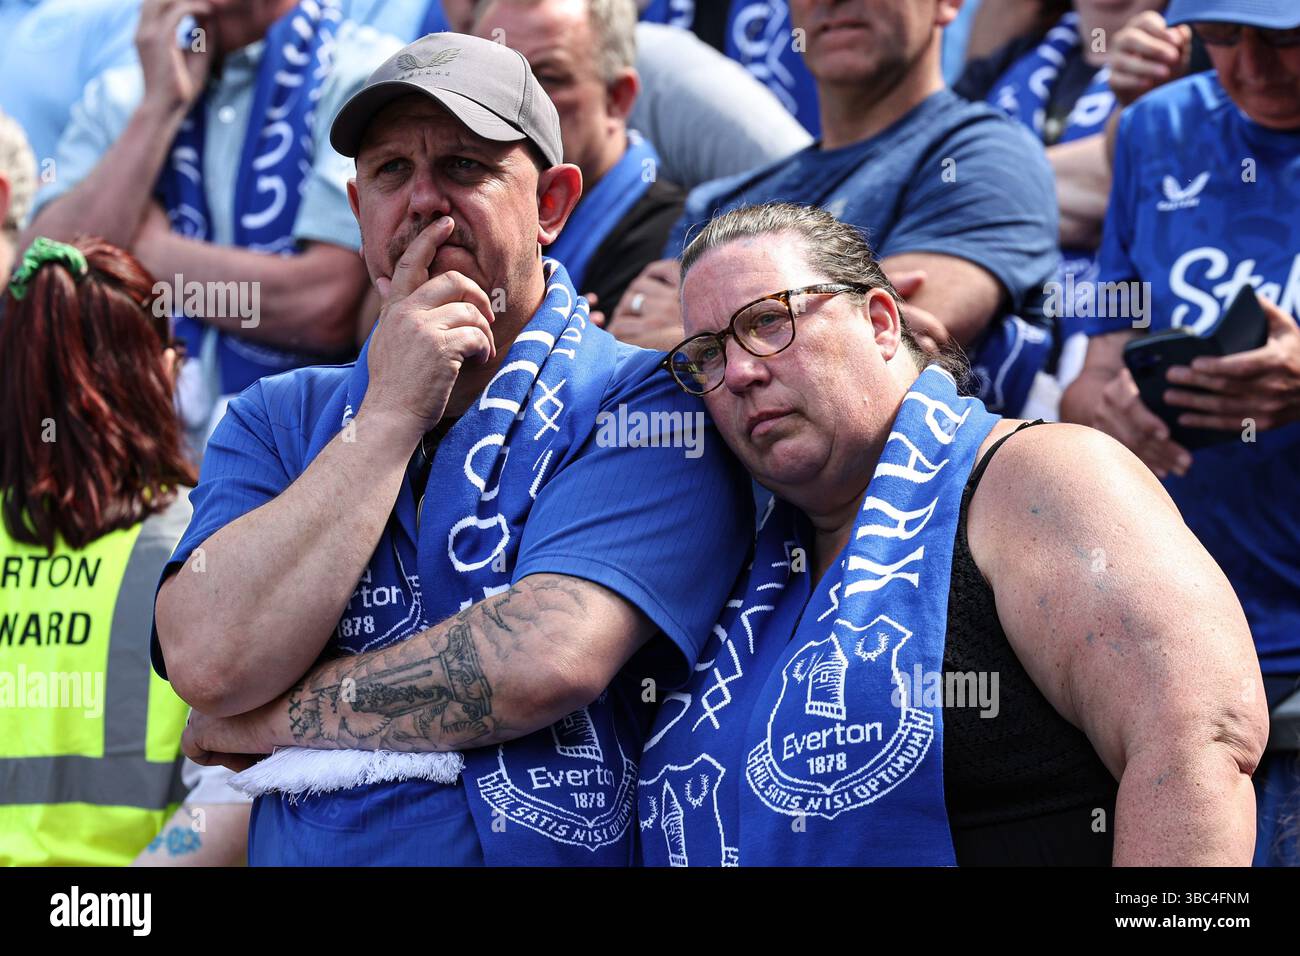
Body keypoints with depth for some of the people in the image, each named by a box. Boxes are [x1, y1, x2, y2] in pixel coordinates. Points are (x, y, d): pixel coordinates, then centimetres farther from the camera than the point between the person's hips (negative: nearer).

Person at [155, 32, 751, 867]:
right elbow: (209, 660, -4)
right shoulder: (278, 421, 12)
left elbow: (550, 659, -15)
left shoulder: (646, 402, -1)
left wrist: (269, 719, -5)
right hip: (301, 852, 3)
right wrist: (392, 413, -4)